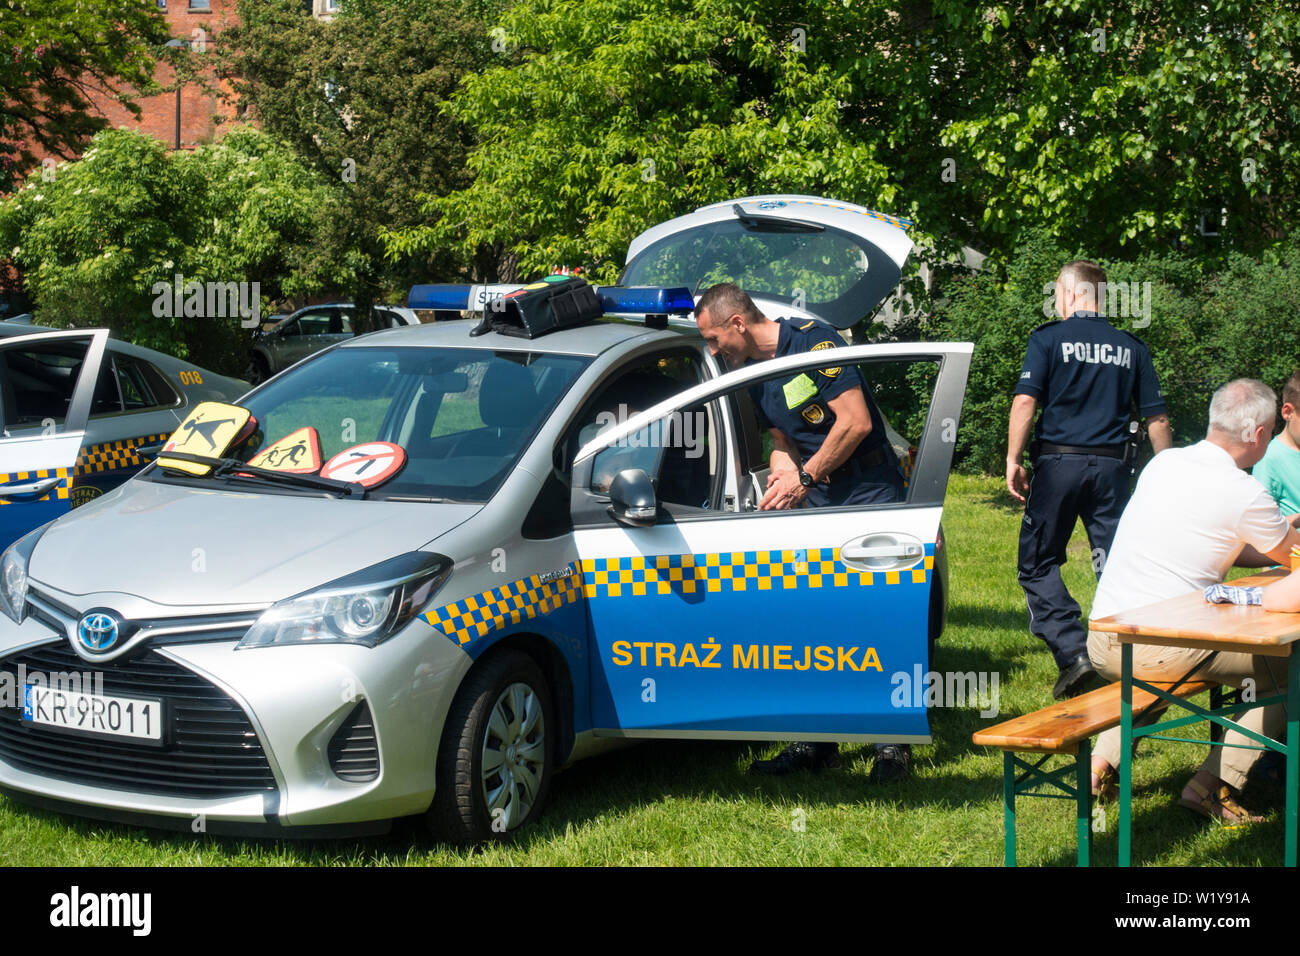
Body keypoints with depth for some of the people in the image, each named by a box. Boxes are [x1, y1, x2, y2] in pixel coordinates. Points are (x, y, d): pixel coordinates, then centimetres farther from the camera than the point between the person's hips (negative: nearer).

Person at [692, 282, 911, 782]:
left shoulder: (812, 341, -14)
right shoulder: (754, 372, 11)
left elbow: (856, 422, -19)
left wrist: (804, 476, -14)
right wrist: (784, 475, -3)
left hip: (869, 495, -8)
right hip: (819, 500, 8)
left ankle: (892, 743, 0)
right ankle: (817, 742, 12)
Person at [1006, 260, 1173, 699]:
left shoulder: (1048, 338, 0)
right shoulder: (1132, 348, 10)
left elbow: (1025, 401, -11)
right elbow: (1157, 419, 8)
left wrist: (1013, 459, -7)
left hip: (1059, 463, -3)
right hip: (1113, 466, 3)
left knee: (1037, 564, 4)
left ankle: (1073, 652, -9)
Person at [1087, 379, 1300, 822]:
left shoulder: (1162, 464, 10)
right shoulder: (1244, 493, -11)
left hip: (1101, 644, 7)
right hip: (1163, 646, -7)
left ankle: (1102, 762, 22)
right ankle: (1214, 785, -2)